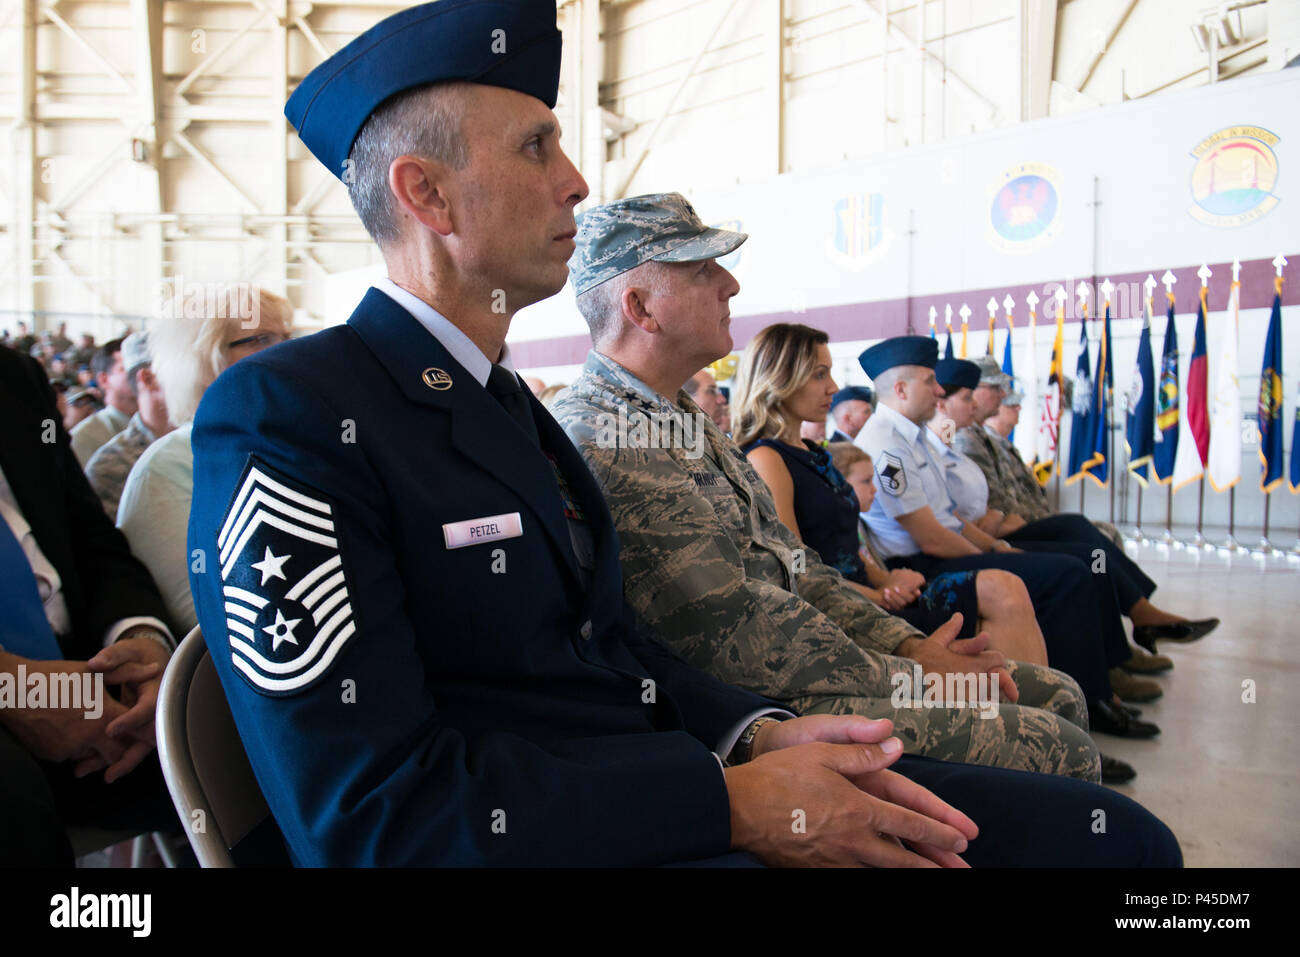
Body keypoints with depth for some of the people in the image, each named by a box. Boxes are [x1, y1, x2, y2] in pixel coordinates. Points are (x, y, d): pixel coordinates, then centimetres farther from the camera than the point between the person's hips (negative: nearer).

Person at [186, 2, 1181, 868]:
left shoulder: (512, 403, 15)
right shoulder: (284, 415, -13)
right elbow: (371, 805, -19)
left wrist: (759, 736, -4)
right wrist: (731, 803, -18)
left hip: (661, 790, 8)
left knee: (1124, 840, -3)